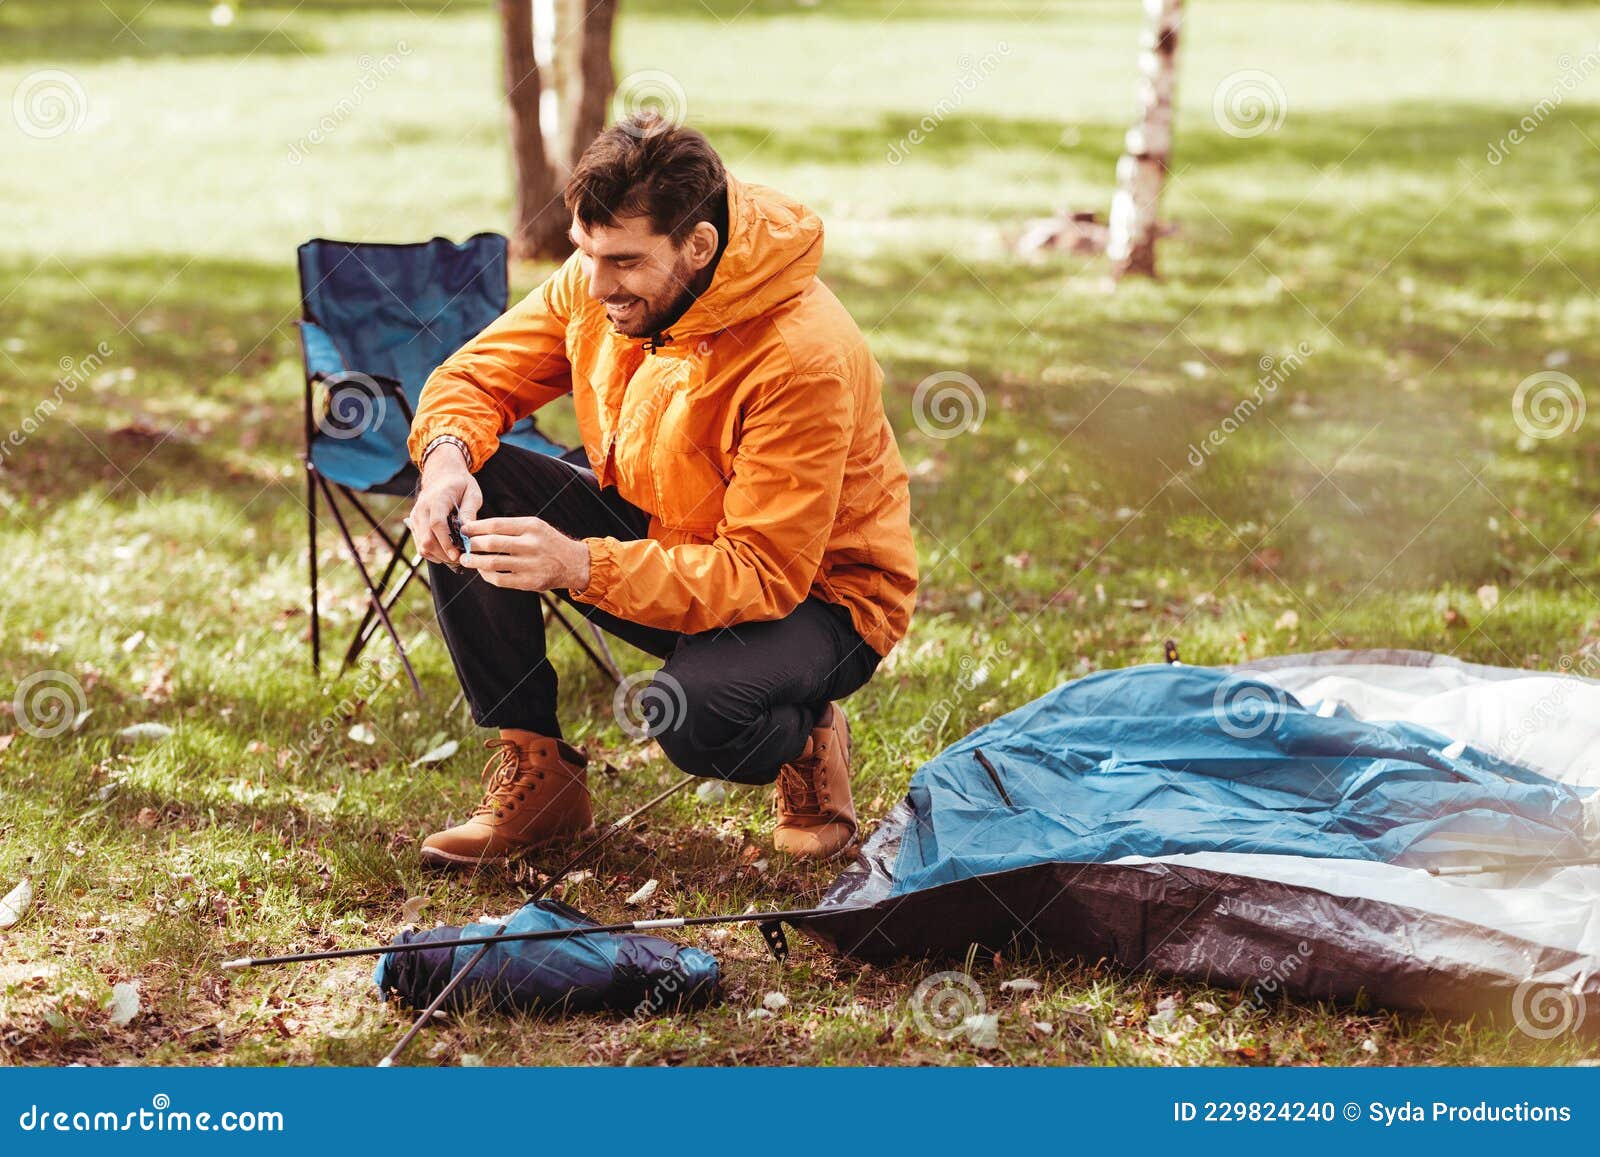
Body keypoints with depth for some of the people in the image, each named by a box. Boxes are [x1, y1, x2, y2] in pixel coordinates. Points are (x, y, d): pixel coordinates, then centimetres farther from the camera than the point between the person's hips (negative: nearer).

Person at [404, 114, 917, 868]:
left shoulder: (804, 359, -32)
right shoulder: (597, 282, -12)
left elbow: (764, 575, -32)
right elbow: (478, 376, 0)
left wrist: (581, 567, -43)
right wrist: (447, 454, -25)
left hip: (815, 591, -7)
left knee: (695, 714, -38)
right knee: (469, 499, -15)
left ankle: (805, 735, 1)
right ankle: (535, 776, -3)